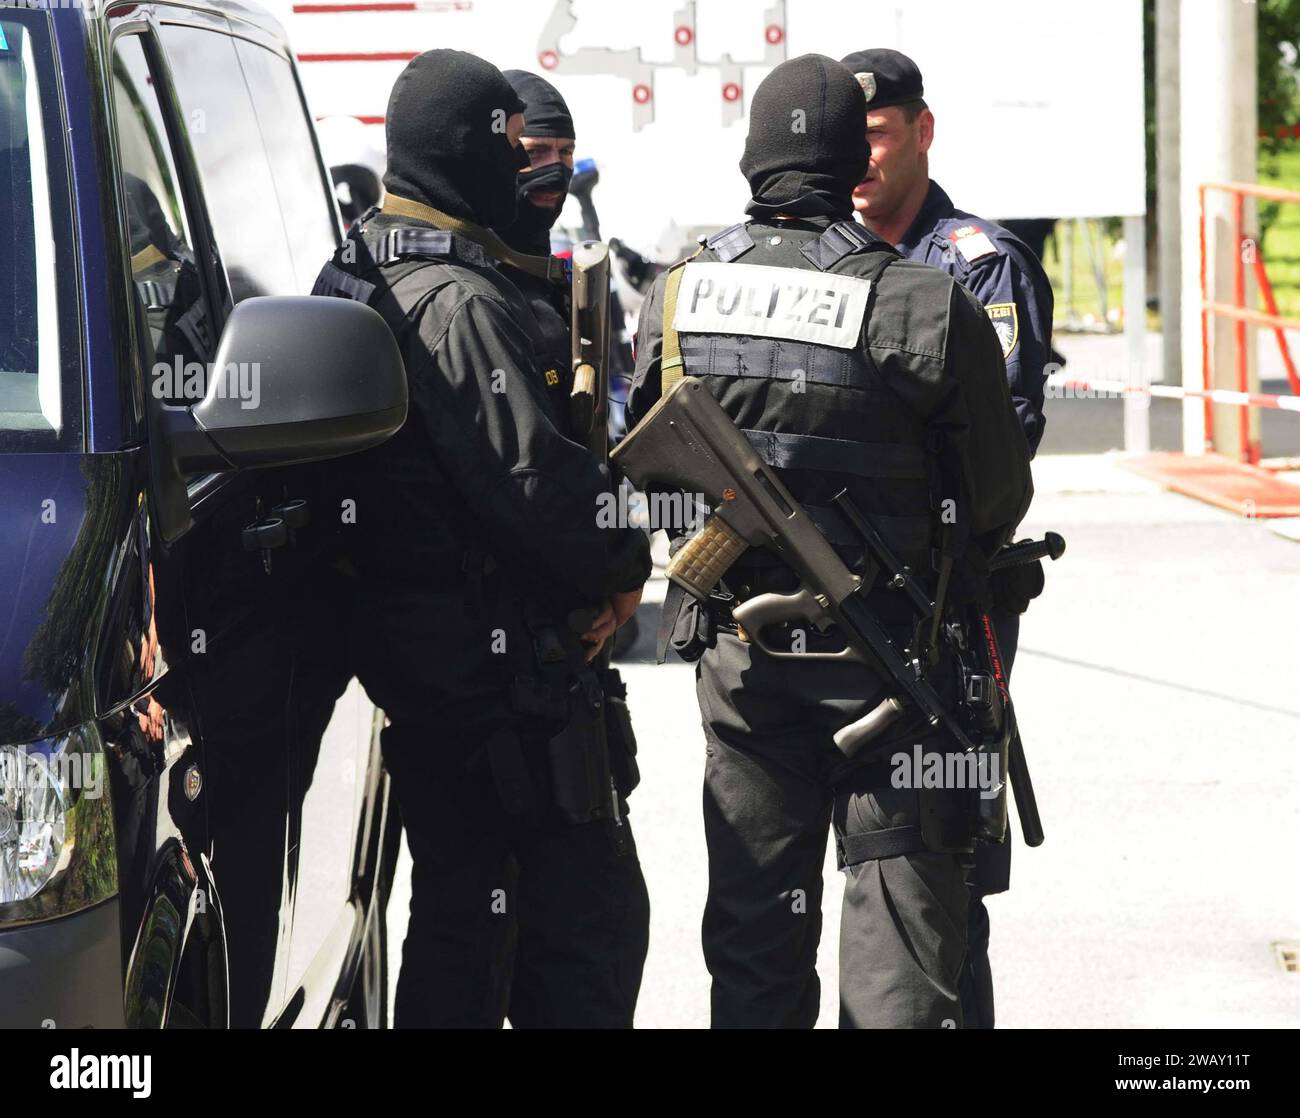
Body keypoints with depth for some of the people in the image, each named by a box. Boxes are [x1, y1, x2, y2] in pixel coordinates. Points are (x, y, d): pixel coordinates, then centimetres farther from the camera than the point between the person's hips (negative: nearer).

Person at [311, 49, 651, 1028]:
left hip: (400, 646, 10)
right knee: (590, 910, -4)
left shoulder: (348, 280, 11)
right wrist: (624, 562, -7)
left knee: (459, 901, 17)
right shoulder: (458, 303, -20)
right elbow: (530, 479, -26)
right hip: (499, 657, -10)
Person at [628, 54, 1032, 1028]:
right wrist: (953, 570, 14)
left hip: (740, 647, 4)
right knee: (899, 910, 4)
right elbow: (998, 496, -7)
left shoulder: (674, 299, -3)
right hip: (886, 654, -4)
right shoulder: (927, 308, -15)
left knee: (754, 920, 14)